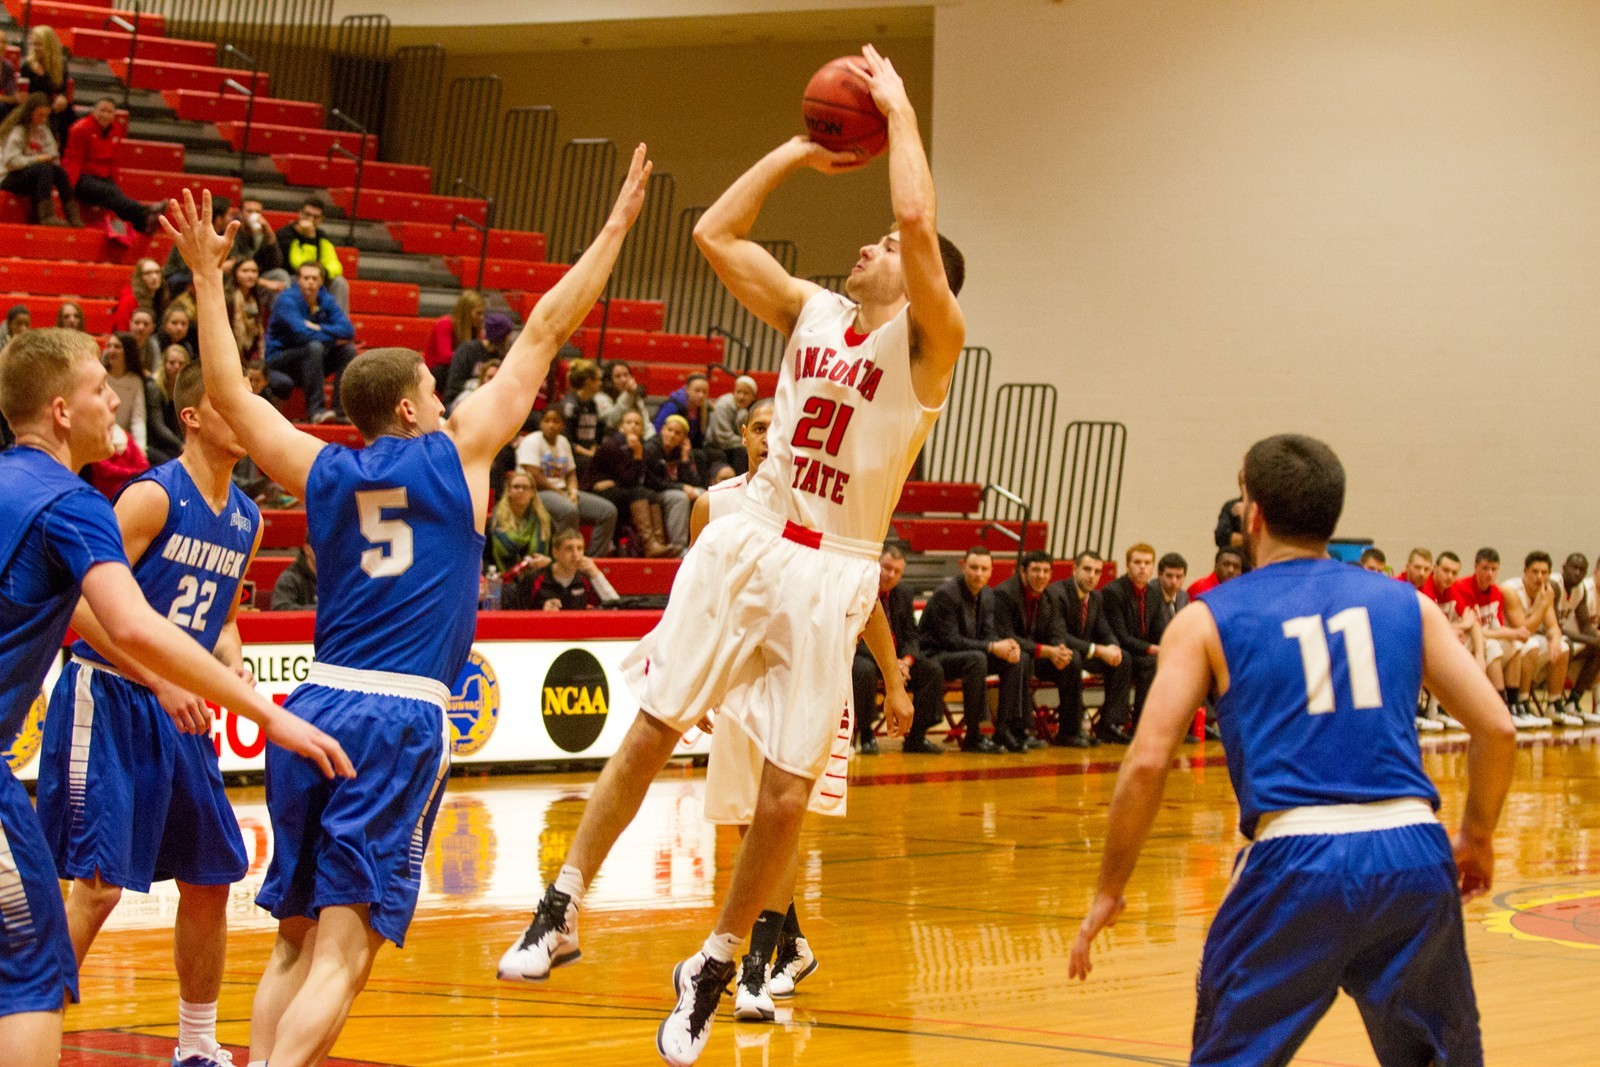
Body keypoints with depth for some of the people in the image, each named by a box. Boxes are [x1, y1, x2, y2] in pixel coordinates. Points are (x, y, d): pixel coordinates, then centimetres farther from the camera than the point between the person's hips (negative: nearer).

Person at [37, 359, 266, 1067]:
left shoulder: (247, 520, 10)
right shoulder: (154, 496, -14)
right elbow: (82, 606, -18)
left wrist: (230, 660, 2)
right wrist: (159, 678, -23)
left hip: (177, 714, 8)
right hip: (105, 700, -8)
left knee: (211, 880, 11)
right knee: (97, 882, -12)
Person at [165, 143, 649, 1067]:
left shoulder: (322, 473, 11)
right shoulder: (456, 454, 3)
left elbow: (230, 393, 22)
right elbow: (544, 334, 8)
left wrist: (208, 278, 29)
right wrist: (617, 225, 14)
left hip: (316, 706, 5)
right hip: (402, 721, -5)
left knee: (297, 939, 14)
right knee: (345, 949, -10)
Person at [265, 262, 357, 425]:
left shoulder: (326, 301, 2)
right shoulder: (288, 299, -15)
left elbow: (348, 330, -10)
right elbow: (302, 333, -28)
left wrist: (319, 328, -22)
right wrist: (334, 337, -16)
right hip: (279, 359, -6)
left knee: (348, 350, -11)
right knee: (314, 347, -32)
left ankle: (341, 410, -18)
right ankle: (315, 410, -36)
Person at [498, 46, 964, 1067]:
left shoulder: (928, 340, -6)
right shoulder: (811, 310, 10)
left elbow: (921, 224, -23)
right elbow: (715, 230, 9)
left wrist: (900, 113, -12)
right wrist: (802, 150, 9)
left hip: (832, 573, -4)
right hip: (748, 541, 4)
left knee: (787, 795, -3)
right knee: (652, 732, 2)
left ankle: (713, 971, 13)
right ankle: (562, 909, 13)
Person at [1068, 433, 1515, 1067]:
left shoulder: (1208, 621, 9)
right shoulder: (1405, 604, 15)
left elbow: (1147, 763, 0)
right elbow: (1496, 729, 9)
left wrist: (1109, 891, 10)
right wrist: (1477, 836, 25)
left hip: (1295, 860, -3)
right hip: (1414, 852, 3)